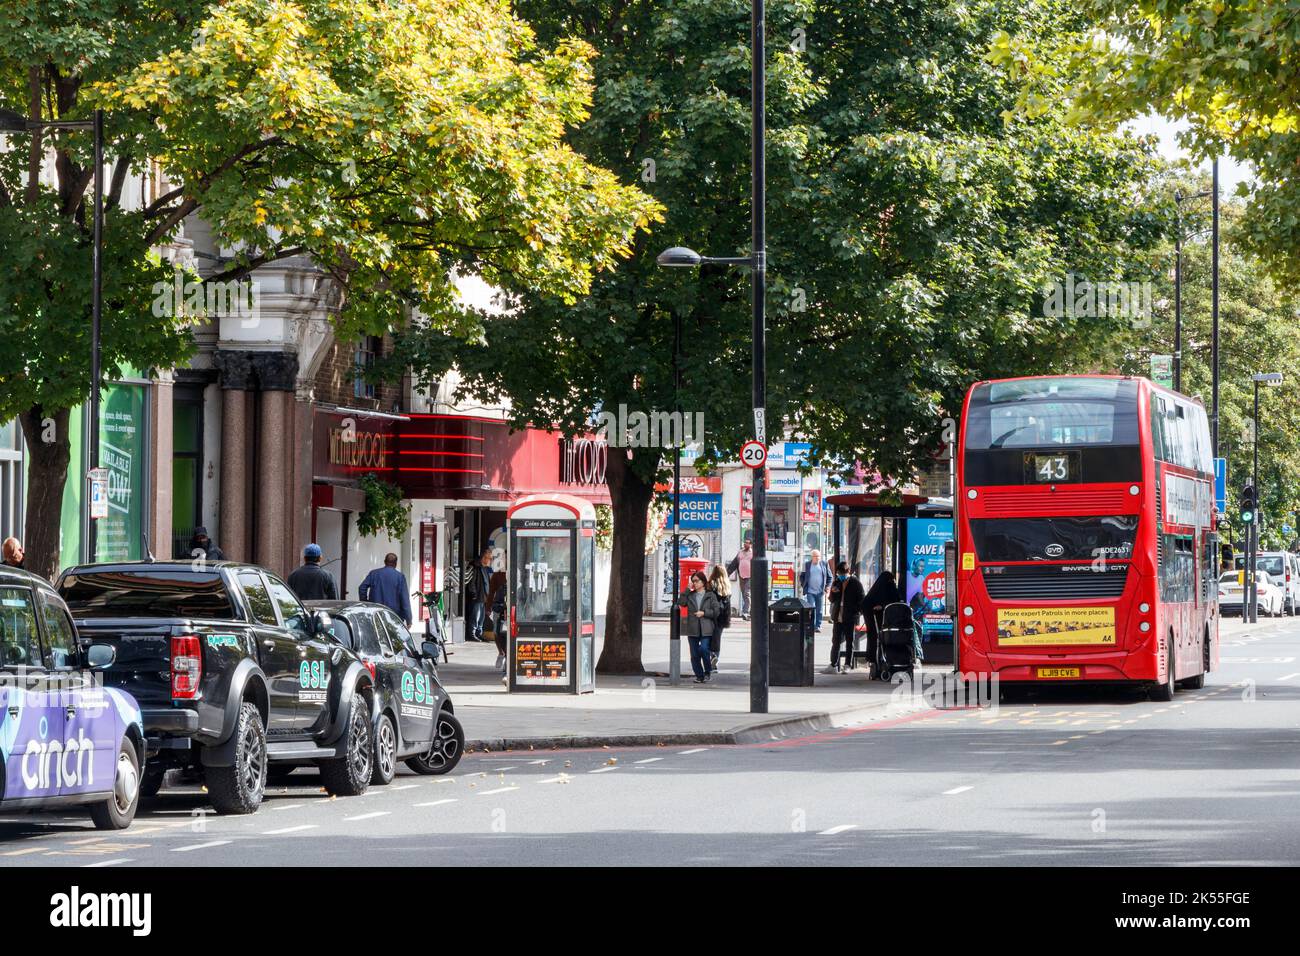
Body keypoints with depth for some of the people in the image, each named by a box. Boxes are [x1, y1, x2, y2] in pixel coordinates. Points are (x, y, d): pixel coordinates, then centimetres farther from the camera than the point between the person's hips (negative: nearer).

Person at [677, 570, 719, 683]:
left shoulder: (711, 595, 5)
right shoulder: (690, 595, 13)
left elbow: (715, 611, 1)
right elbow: (680, 602, -4)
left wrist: (704, 613, -11)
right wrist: (687, 590, -4)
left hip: (706, 629, -4)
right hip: (692, 629, 4)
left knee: (703, 649, -19)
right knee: (694, 654, 3)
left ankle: (708, 672, 1)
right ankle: (699, 676, 13)